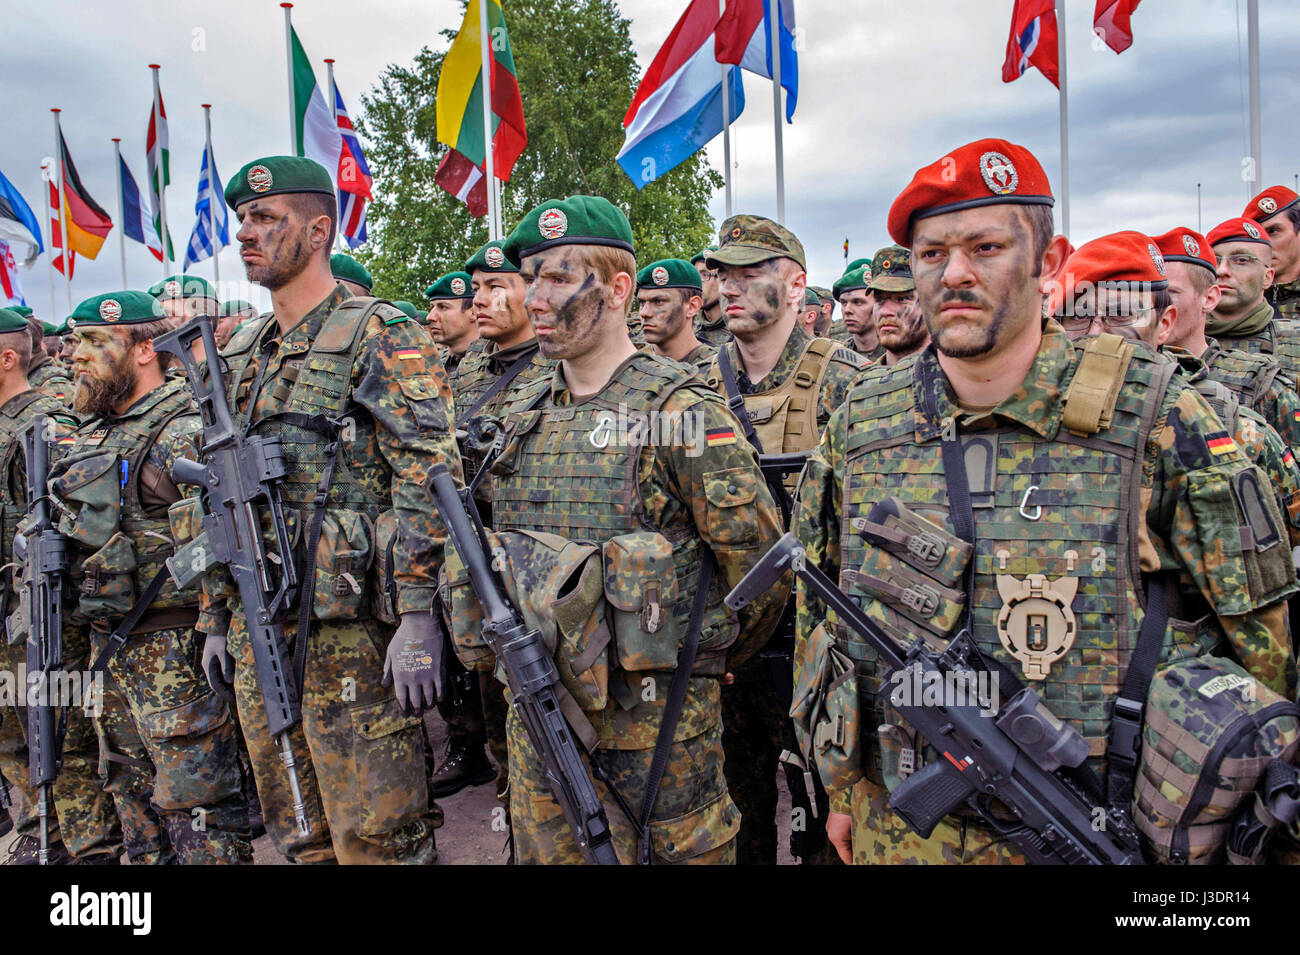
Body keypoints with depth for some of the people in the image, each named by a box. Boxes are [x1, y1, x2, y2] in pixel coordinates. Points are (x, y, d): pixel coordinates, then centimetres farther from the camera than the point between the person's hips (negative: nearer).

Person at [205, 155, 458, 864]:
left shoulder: (380, 338, -8)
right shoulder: (242, 355, 16)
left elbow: (429, 478, -16)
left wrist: (419, 616, -22)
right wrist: (216, 617, 19)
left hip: (348, 628, -8)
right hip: (256, 628, 8)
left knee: (375, 840, -1)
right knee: (297, 834, 18)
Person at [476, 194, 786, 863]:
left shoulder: (679, 412, -14)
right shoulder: (526, 413, 7)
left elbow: (757, 559, -11)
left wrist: (699, 656, 2)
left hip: (656, 718, -6)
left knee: (682, 850, 11)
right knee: (543, 850, 18)